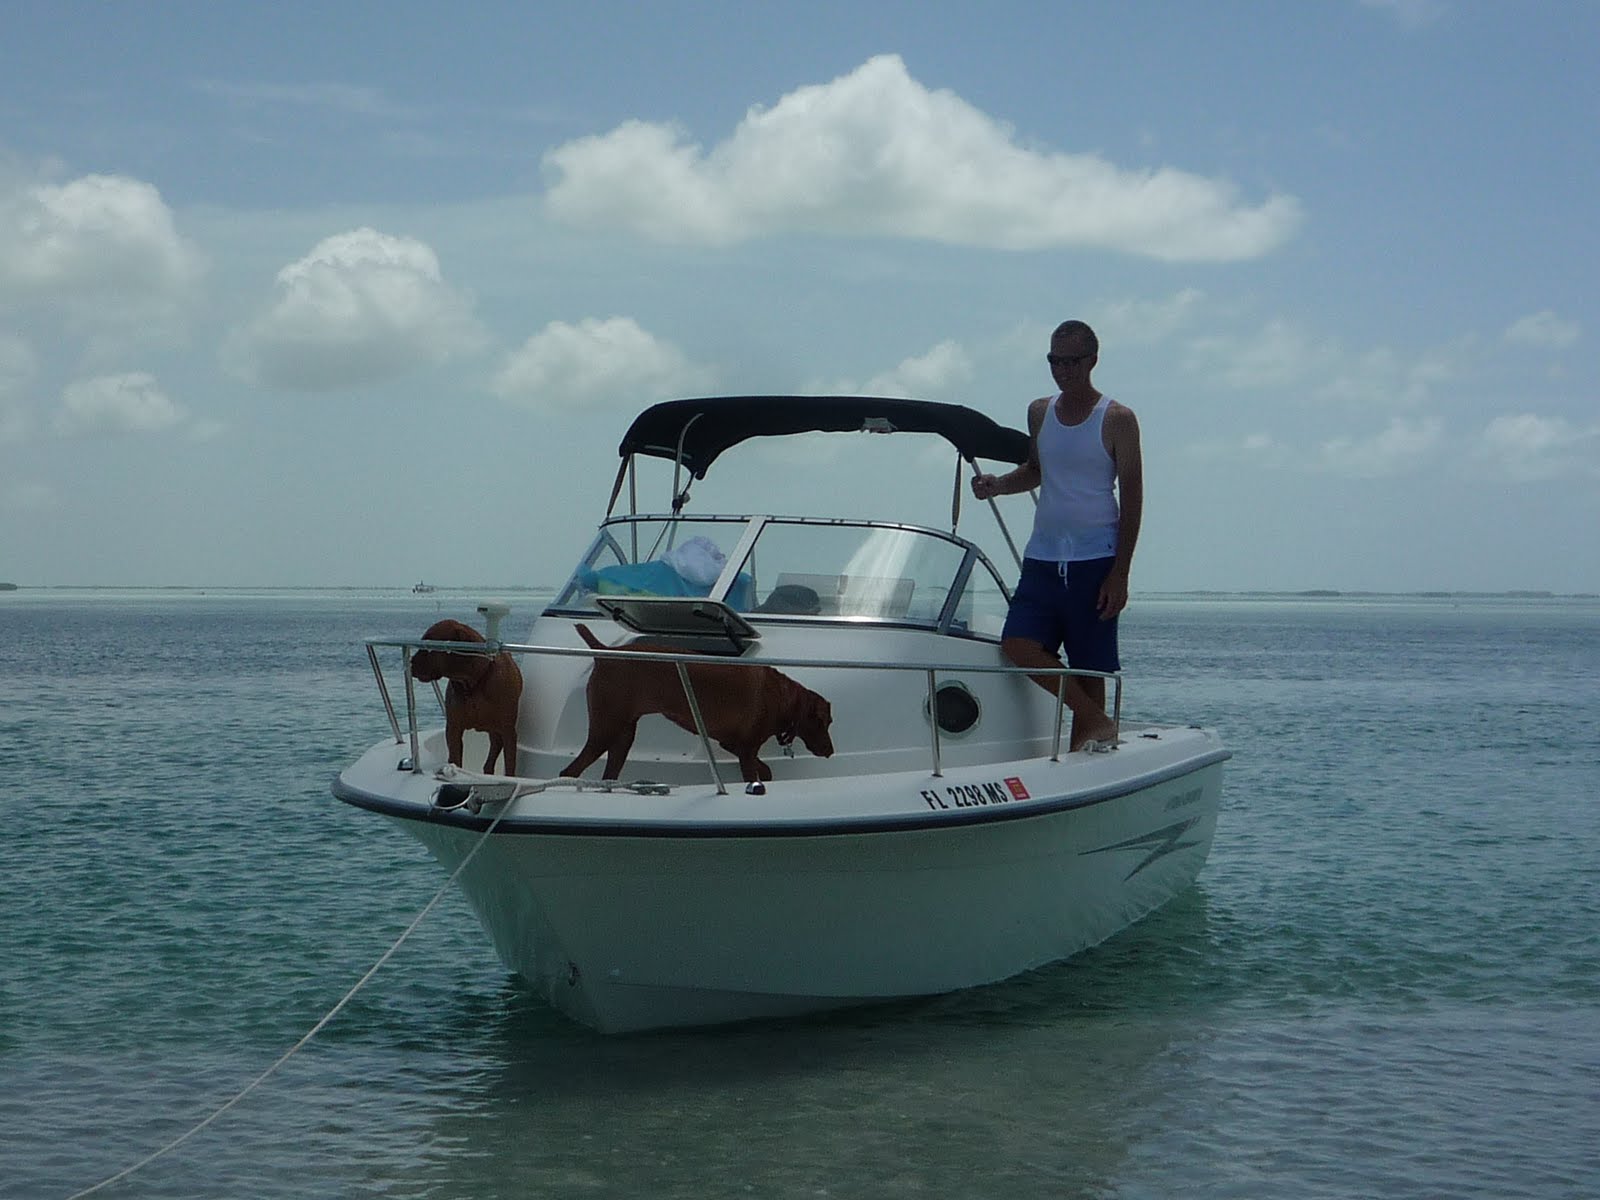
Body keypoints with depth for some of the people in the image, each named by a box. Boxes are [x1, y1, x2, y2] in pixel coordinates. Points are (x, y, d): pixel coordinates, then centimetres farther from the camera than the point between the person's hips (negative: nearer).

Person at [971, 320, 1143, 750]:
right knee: (1018, 643, -13)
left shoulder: (1117, 420, -2)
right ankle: (1097, 722, -6)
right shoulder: (1040, 412, 12)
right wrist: (997, 484, 5)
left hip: (1095, 561, -4)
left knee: (1089, 666, -2)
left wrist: (1119, 573, -11)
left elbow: (1132, 497, -4)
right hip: (1042, 557, 5)